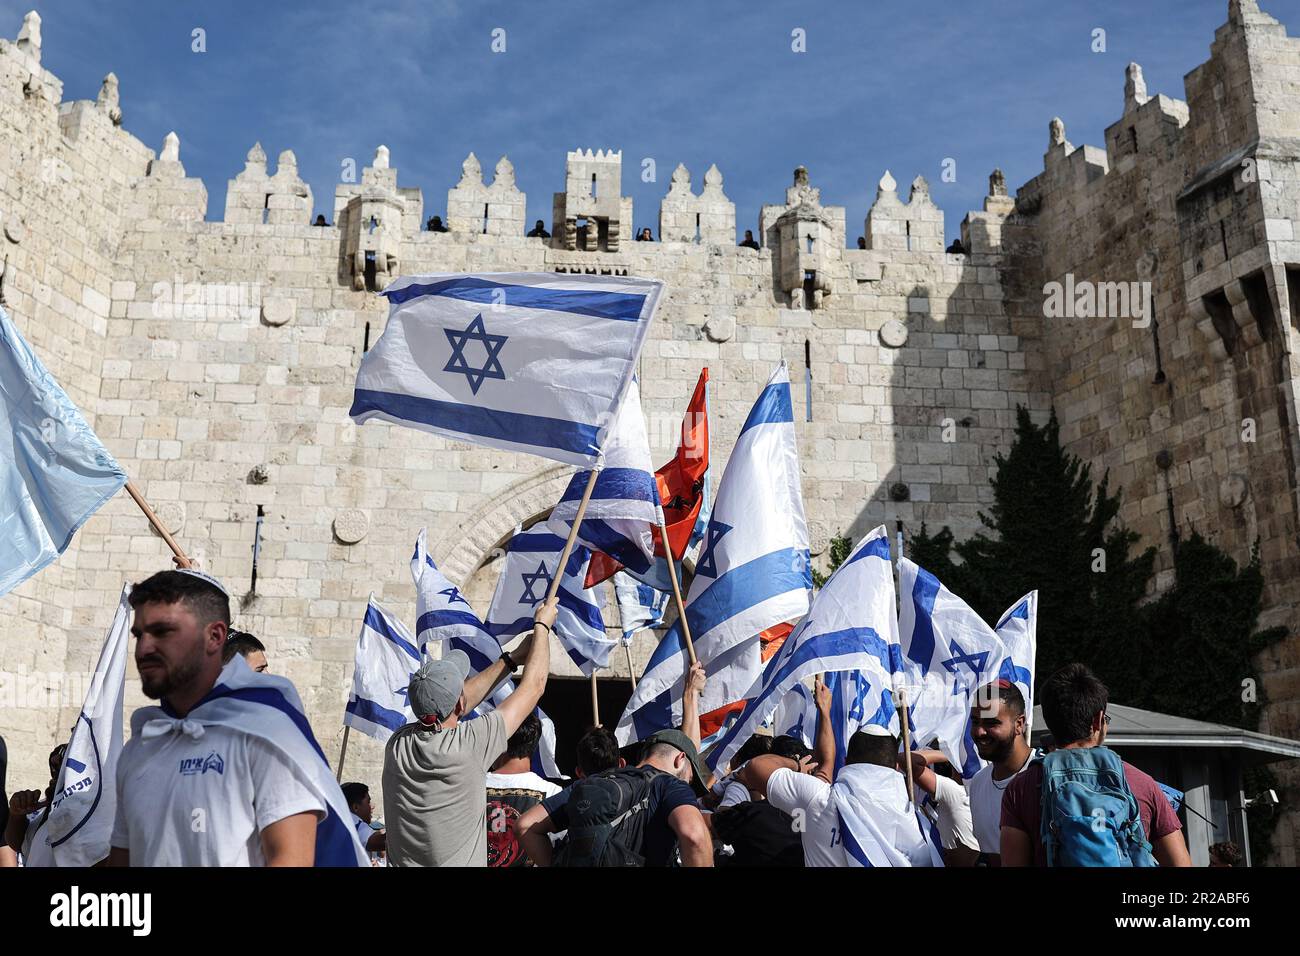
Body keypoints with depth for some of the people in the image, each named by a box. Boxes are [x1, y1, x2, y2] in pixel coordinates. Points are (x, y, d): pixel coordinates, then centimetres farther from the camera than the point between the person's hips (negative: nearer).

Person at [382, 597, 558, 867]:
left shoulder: (398, 744, -8)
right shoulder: (471, 744, -22)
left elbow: (451, 701, 9)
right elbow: (534, 685, -10)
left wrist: (511, 658, 16)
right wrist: (542, 625, 5)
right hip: (461, 864, -5)